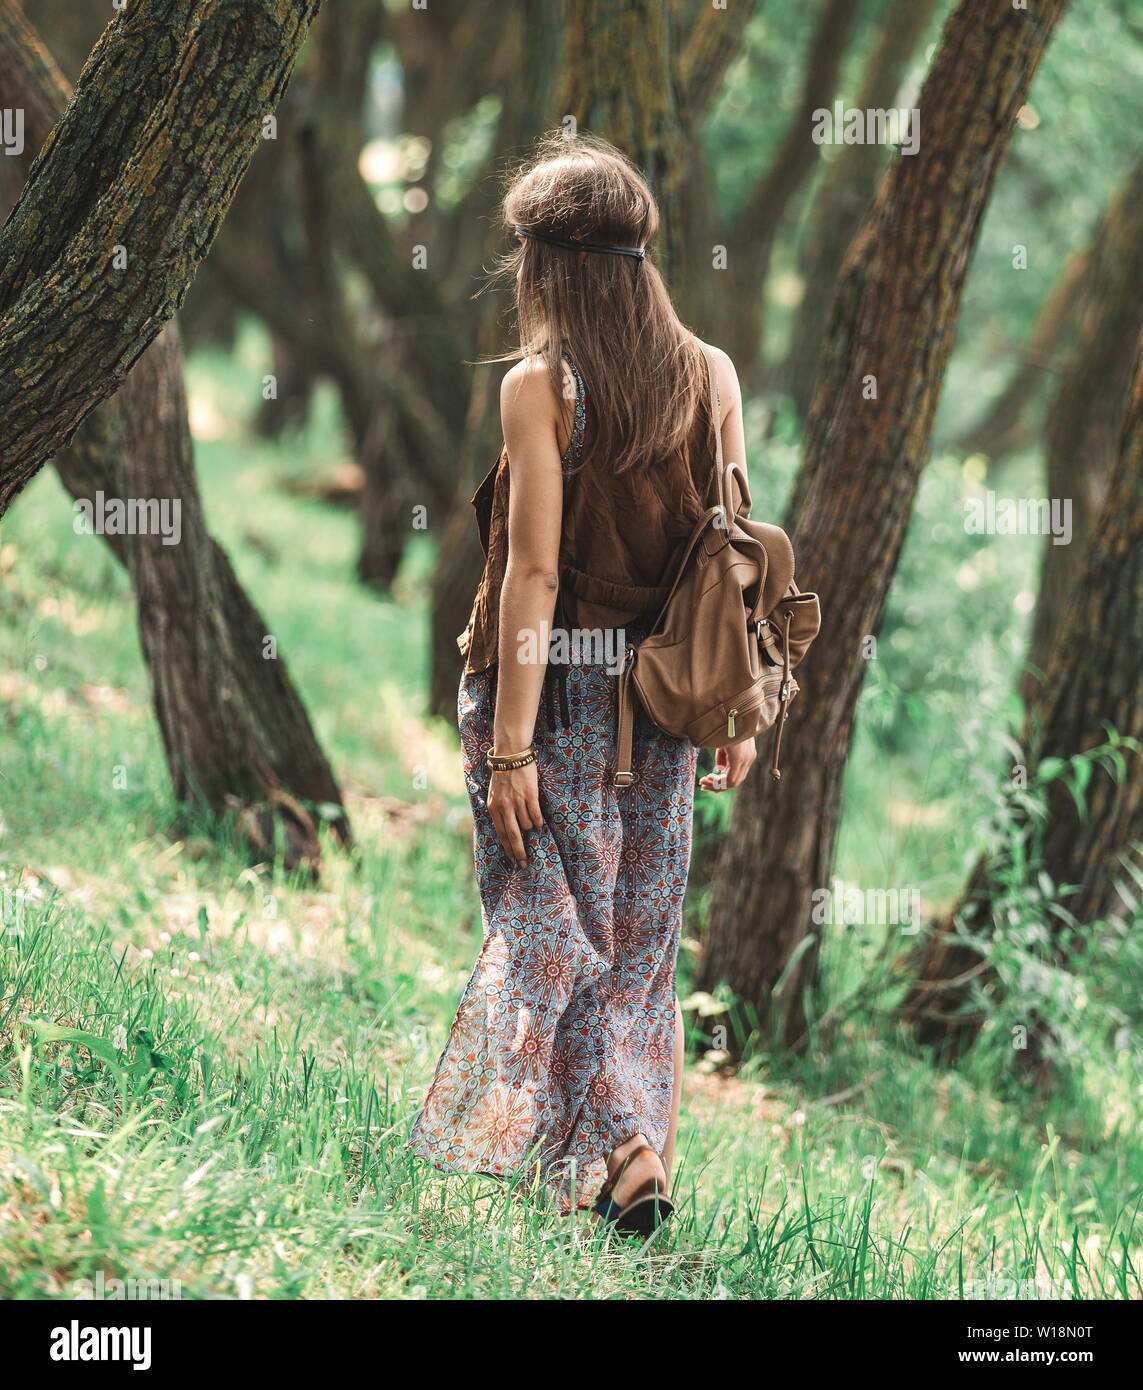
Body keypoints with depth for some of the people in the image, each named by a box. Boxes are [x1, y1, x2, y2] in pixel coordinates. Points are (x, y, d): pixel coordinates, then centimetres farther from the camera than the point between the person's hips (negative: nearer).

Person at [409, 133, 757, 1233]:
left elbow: (533, 574, -15)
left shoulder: (538, 386, -12)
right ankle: (636, 1150, 14)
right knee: (638, 939, 14)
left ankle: (622, 1144, -8)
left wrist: (510, 745, -14)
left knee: (548, 931, 5)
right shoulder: (711, 377, 2)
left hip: (554, 687, -4)